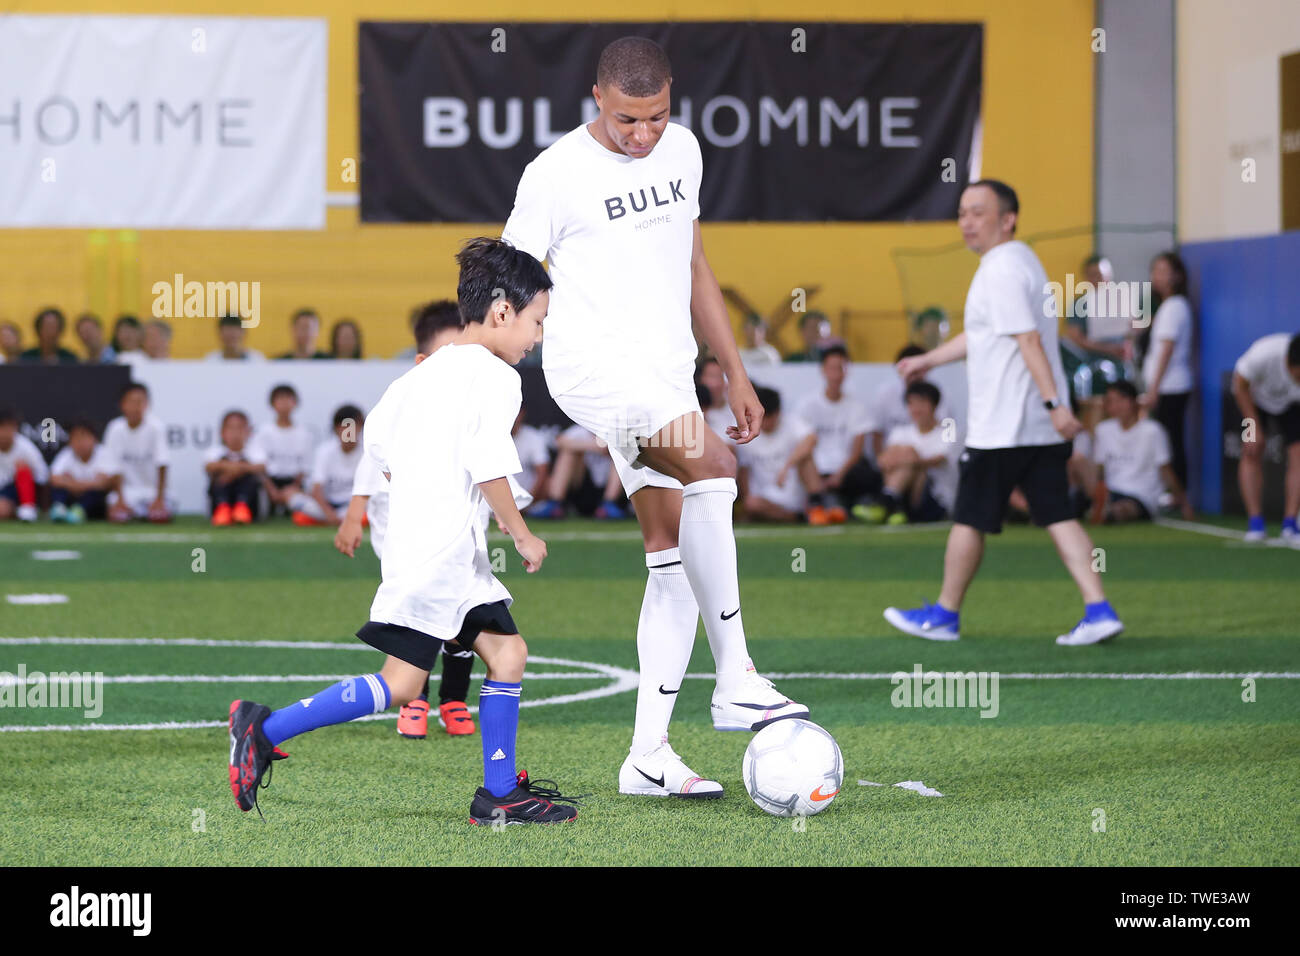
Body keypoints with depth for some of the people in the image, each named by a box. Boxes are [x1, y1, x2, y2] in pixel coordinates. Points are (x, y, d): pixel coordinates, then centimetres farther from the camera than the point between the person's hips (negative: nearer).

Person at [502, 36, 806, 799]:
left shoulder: (683, 150, 11)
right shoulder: (558, 173, -8)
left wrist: (736, 373, 21)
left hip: (667, 375, 7)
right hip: (593, 358, -7)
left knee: (675, 558, 2)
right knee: (711, 465, -29)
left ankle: (649, 754, 7)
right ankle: (737, 680, -25)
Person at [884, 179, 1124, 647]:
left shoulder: (1002, 271, -14)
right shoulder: (1019, 263, 18)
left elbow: (1029, 340, -24)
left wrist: (1053, 402, -30)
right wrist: (928, 360, 36)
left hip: (1001, 428, -9)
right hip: (1043, 430, 9)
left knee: (968, 519, 5)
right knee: (1057, 516, 3)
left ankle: (944, 615, 17)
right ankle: (1098, 610, -7)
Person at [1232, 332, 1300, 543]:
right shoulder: (1263, 354, -41)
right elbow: (1240, 385, -22)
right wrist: (1254, 428, -21)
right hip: (1256, 397, -1)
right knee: (1252, 452, -14)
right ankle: (1255, 522, -12)